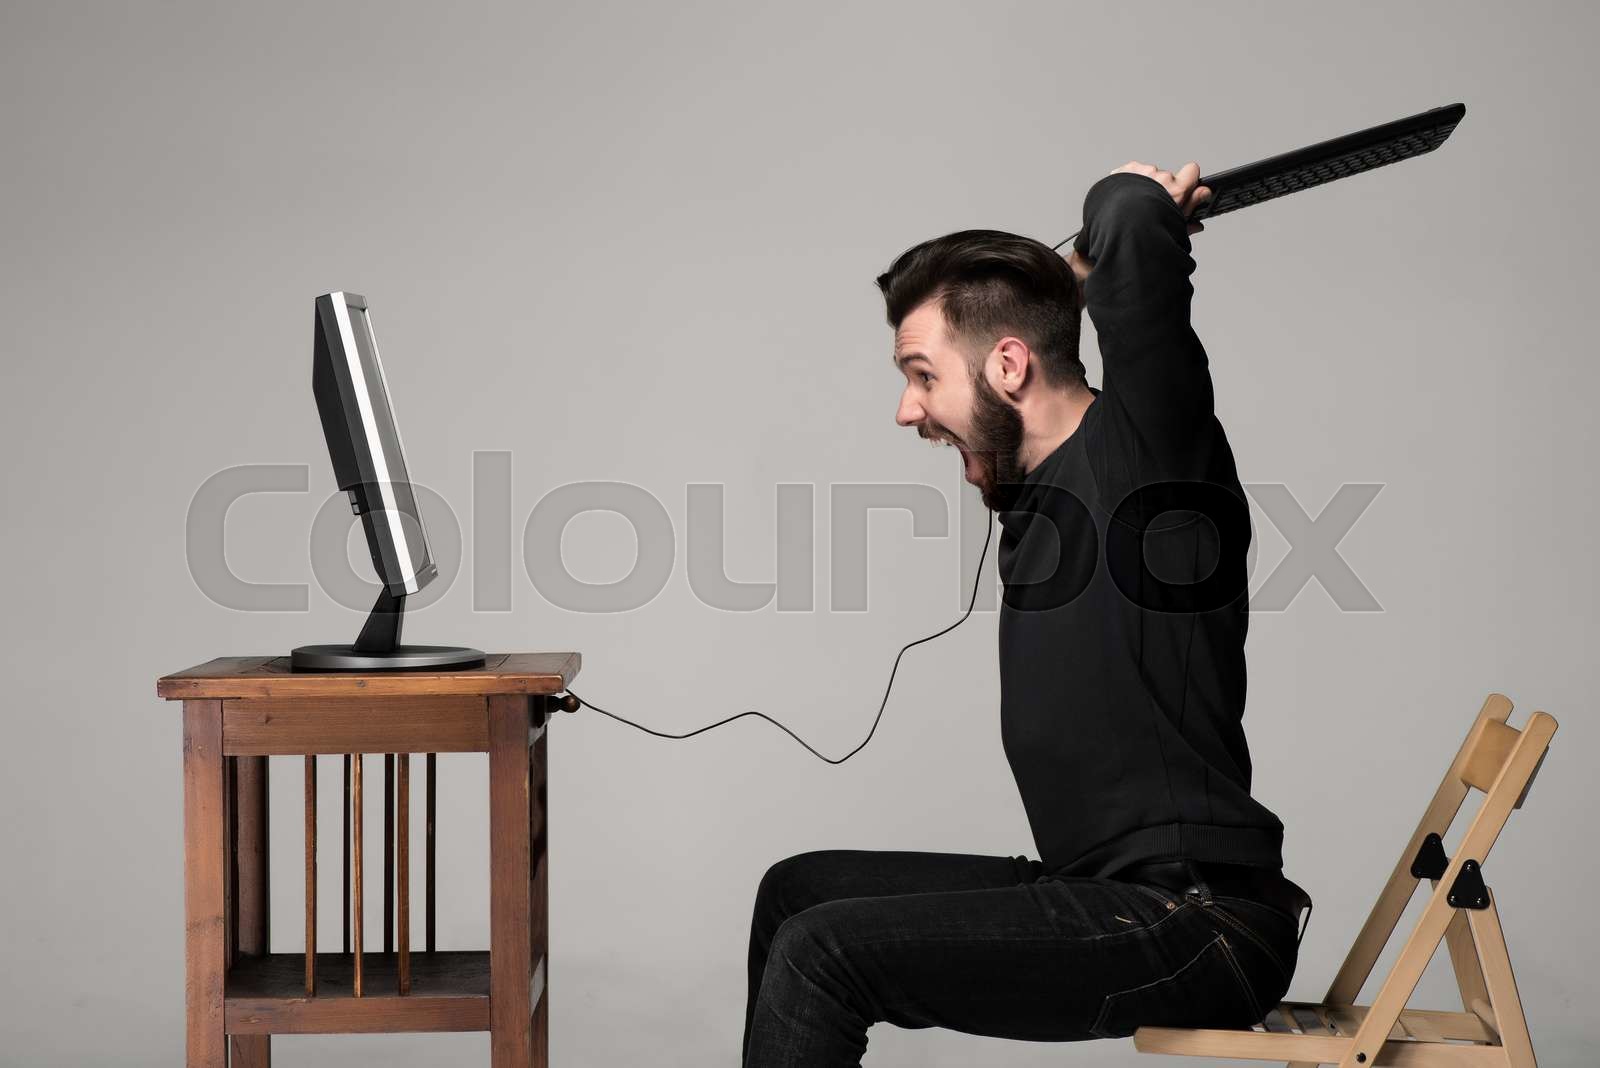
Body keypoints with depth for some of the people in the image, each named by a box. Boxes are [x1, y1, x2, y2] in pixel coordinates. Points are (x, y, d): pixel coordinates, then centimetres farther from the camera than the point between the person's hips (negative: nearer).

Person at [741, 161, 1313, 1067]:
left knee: (823, 952, -18)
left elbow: (1131, 218, -26)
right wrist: (1080, 270, 19)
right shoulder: (1042, 485, 12)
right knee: (800, 892, 16)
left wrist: (1139, 207, -5)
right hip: (1110, 894, 10)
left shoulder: (1148, 446, -13)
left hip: (1198, 925, -10)